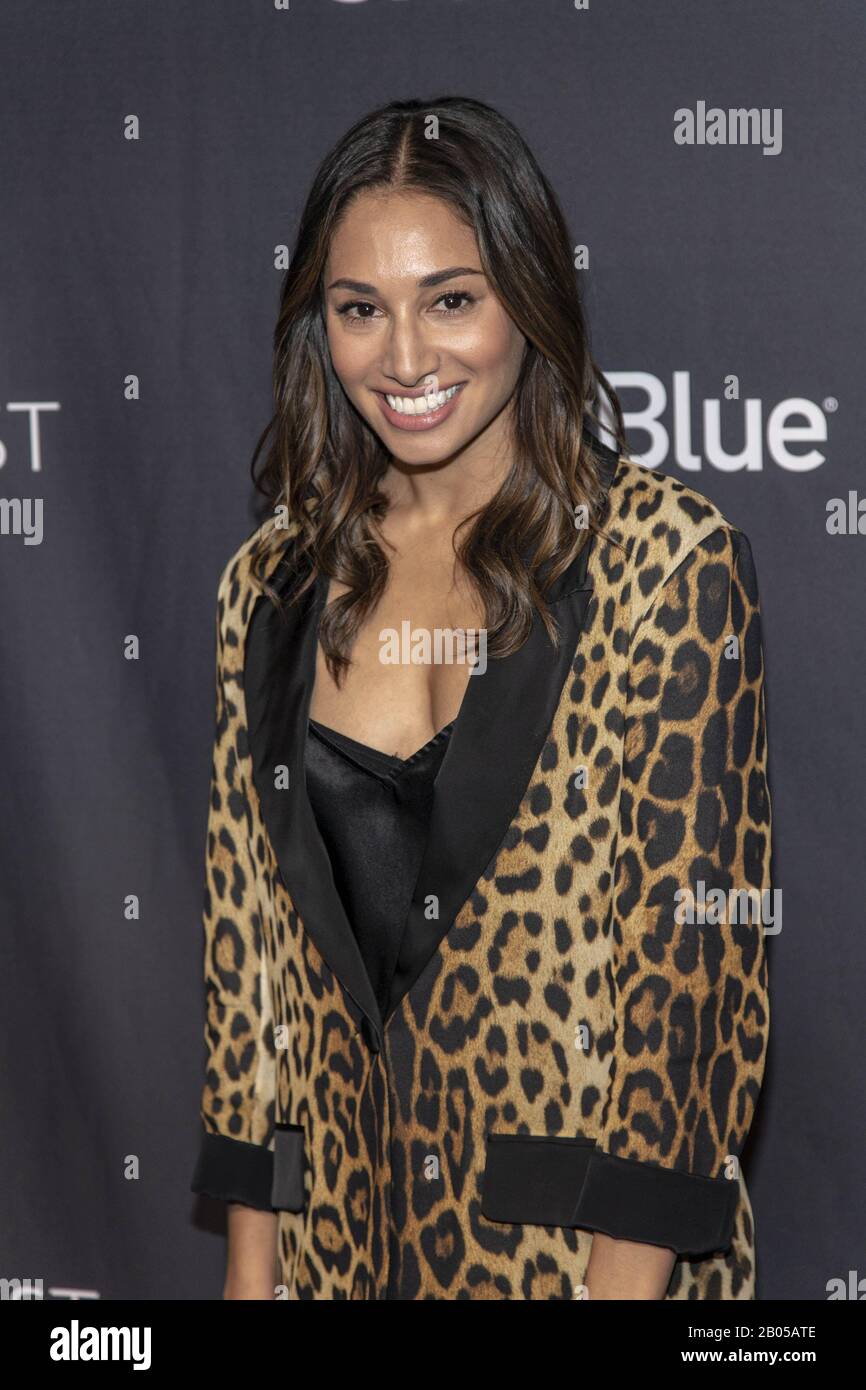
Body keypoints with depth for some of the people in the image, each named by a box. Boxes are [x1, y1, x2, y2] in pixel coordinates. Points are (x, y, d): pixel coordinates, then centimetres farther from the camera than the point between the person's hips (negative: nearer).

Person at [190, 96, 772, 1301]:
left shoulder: (665, 557, -9)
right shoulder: (273, 586, 3)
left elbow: (691, 935, -12)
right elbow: (246, 935, 5)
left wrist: (630, 1279, -16)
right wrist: (252, 1256, 3)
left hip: (575, 1232, -3)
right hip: (340, 1223, 3)